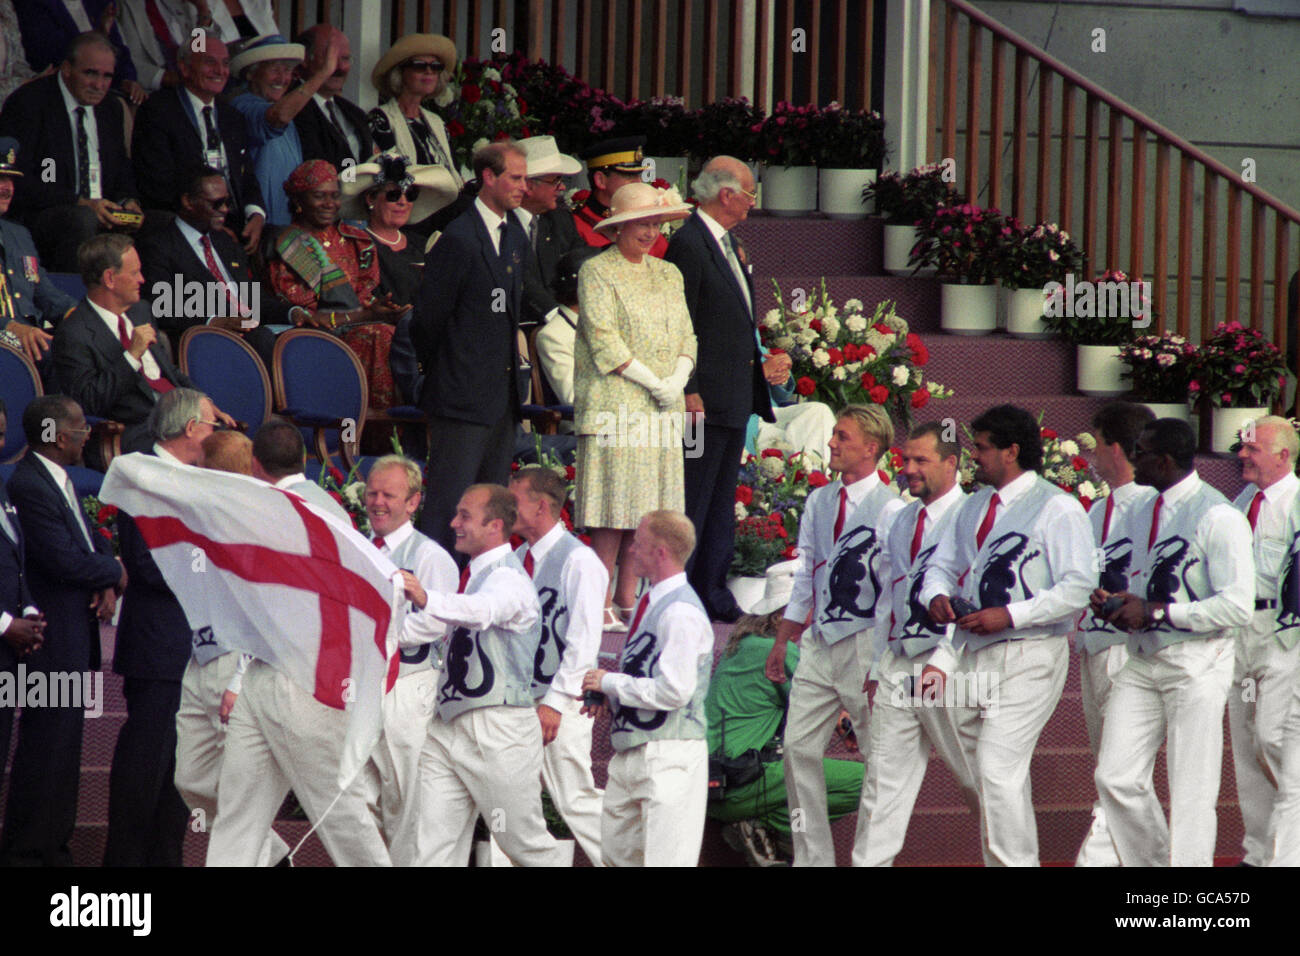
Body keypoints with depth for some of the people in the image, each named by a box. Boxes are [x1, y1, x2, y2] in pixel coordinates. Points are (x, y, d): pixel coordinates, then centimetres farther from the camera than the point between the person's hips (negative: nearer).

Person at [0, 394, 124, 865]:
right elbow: (64, 560, -24)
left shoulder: (58, 481, 11)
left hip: (74, 642, 10)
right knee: (44, 749, -5)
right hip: (51, 642, -10)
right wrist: (115, 573, -7)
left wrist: (107, 585, -3)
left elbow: (91, 541, 17)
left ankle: (54, 848, 25)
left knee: (64, 748, 16)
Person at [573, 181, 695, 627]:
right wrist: (653, 382, -12)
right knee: (616, 504, -10)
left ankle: (627, 597, 7)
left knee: (646, 506, 3)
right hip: (616, 403, -6)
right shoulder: (597, 273, -1)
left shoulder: (668, 274, 19)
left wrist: (678, 380, -5)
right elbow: (604, 340, -10)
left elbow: (686, 335, 15)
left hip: (661, 408, 6)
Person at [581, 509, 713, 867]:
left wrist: (610, 683, -13)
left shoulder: (681, 613, -17)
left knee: (666, 860, -10)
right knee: (618, 853, 15)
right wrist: (608, 695, 8)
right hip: (631, 753, 10)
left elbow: (673, 691, -24)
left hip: (669, 754, -10)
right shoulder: (647, 603, 14)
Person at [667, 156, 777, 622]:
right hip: (706, 399, -10)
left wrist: (761, 365, 13)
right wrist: (689, 391, -19)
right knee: (692, 502, -6)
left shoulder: (731, 245, 16)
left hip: (736, 397, 10)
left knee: (721, 502, 13)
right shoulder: (689, 243, -14)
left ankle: (713, 594, 19)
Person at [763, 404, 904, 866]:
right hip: (818, 641, 6)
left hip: (865, 641, -6)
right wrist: (781, 642, 18)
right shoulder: (819, 502, 11)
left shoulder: (889, 509, -10)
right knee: (799, 747, 1)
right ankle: (812, 856, 8)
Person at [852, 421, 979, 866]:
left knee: (977, 782, 1)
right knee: (883, 778, 3)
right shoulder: (902, 521, 16)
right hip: (898, 663, 7)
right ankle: (868, 863, 2)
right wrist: (878, 669, 16)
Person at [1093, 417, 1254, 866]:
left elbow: (1238, 606, -18)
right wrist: (1118, 606, 4)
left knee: (1192, 794, -4)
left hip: (1196, 665, -7)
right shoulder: (1142, 516, 14)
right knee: (1116, 779, 1)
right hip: (1142, 662, 8)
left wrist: (1155, 612, -17)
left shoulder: (1217, 517, -12)